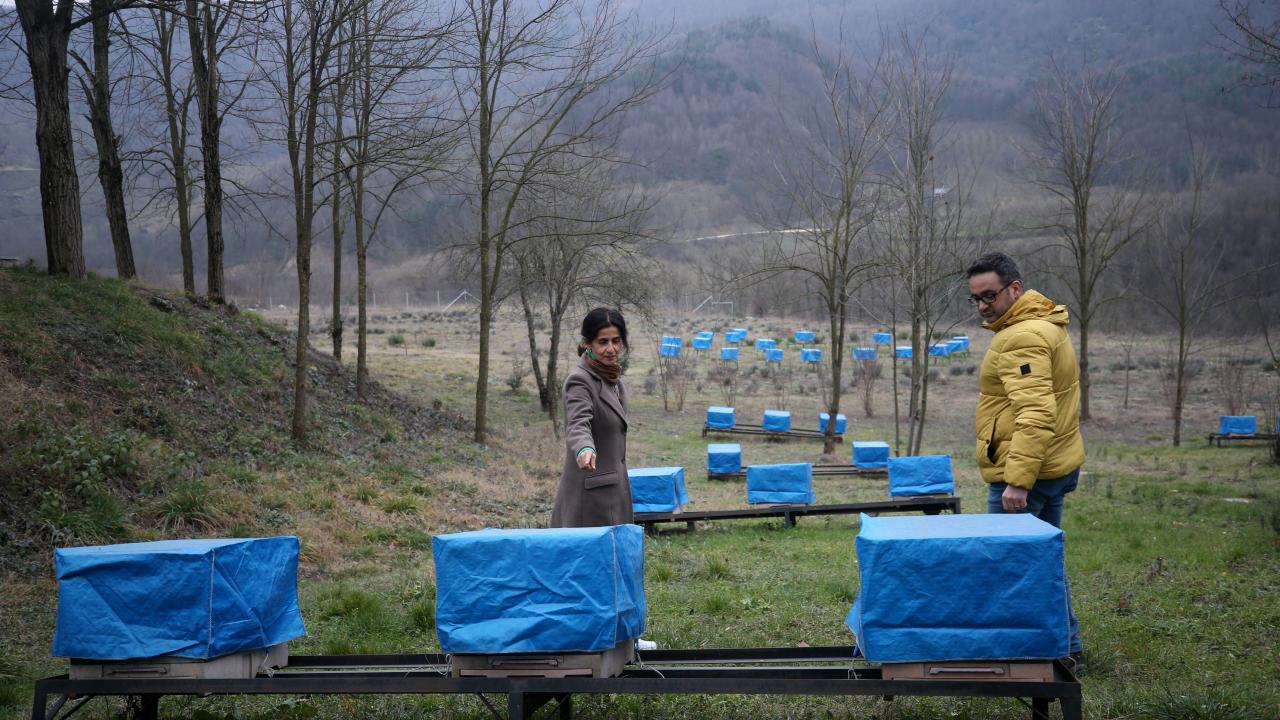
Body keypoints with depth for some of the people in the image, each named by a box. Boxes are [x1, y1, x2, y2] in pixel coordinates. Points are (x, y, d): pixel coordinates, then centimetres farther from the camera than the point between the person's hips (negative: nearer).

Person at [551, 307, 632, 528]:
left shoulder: (612, 378, 10)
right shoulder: (580, 381, -16)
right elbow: (578, 423, -32)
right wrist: (585, 449, -53)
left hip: (613, 488, 9)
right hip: (590, 492, -9)